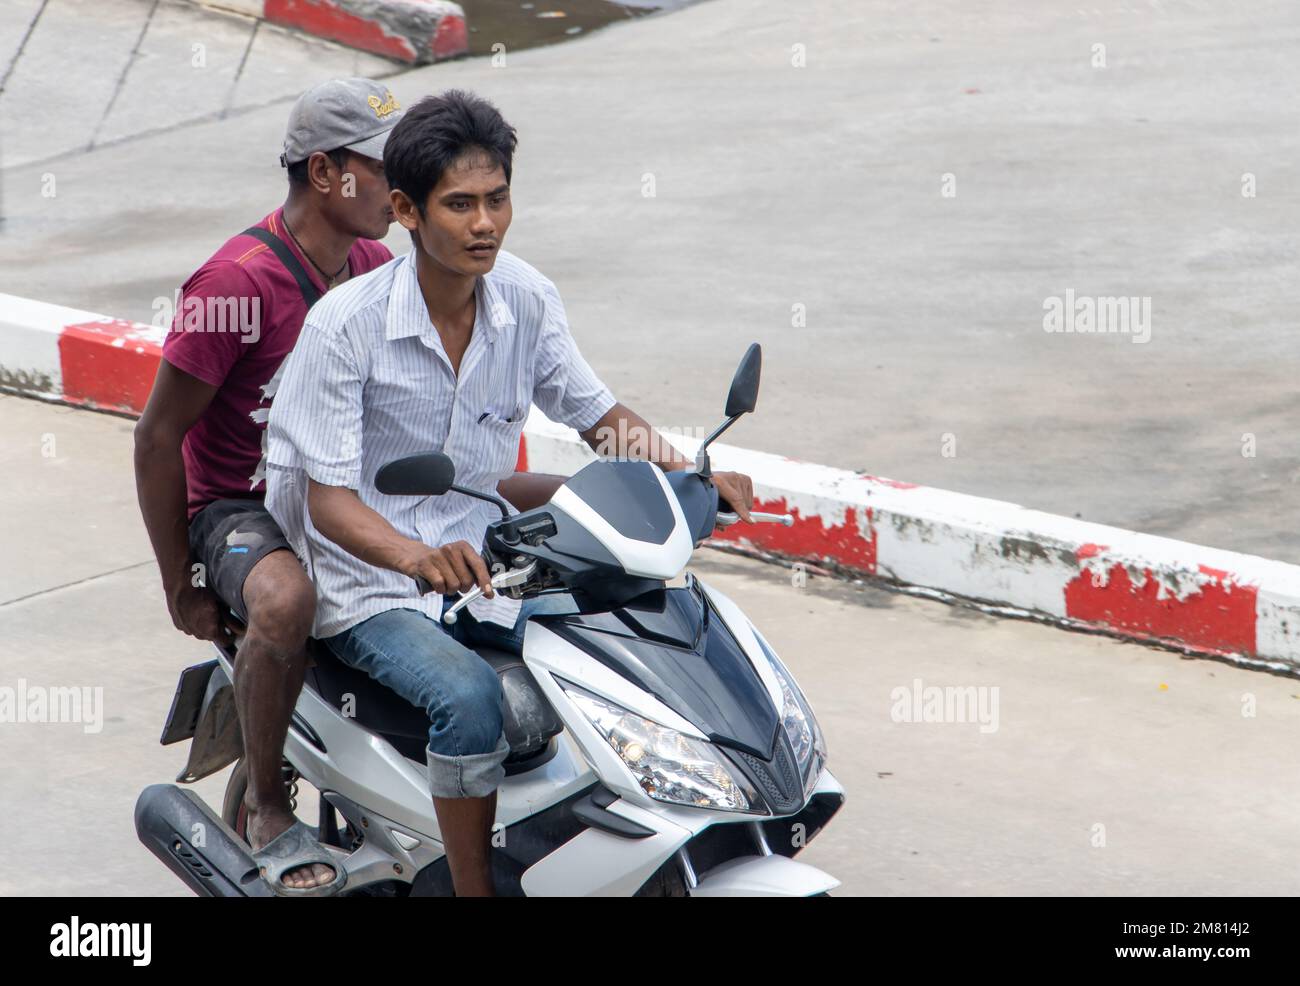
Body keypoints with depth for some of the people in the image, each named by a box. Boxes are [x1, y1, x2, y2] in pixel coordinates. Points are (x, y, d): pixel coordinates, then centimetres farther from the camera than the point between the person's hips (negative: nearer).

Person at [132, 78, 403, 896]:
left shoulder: (377, 270, 5)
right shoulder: (236, 283, -18)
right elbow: (158, 437, -14)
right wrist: (180, 585, -11)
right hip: (239, 510, -7)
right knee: (287, 604, -41)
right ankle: (269, 807, -19)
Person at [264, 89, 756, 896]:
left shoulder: (528, 300, -3)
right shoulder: (347, 324, -19)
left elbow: (598, 415, 9)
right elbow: (329, 500, -20)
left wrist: (693, 475, -10)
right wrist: (419, 557, -40)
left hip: (483, 561, 5)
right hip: (370, 587, -5)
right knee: (469, 695, -31)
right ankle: (475, 888, -20)